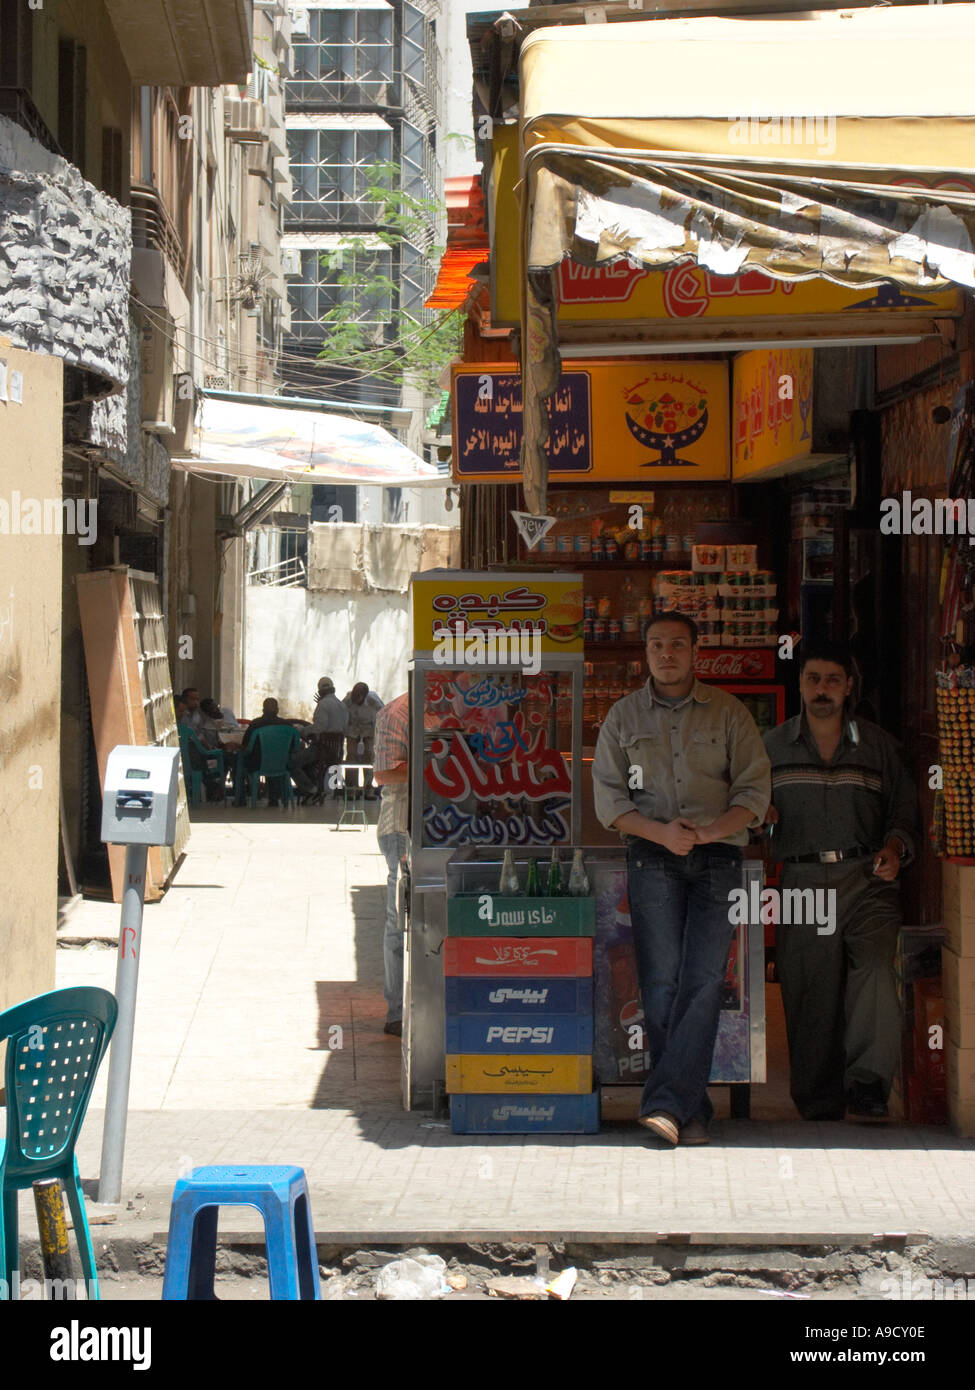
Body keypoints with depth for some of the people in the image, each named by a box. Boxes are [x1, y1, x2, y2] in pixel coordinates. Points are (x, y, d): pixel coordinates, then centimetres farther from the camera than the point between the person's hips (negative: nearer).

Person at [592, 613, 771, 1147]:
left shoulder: (728, 712, 10)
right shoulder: (623, 716, 13)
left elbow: (754, 788, 5)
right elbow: (608, 796, 7)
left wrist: (710, 831, -13)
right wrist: (660, 832, -10)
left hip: (718, 856, 0)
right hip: (652, 856, 1)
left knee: (704, 978, -13)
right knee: (660, 980, -8)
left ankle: (666, 1102, -18)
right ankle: (691, 1111, -4)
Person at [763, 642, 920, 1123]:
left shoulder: (877, 744, 13)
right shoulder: (772, 746, 14)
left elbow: (904, 808, 16)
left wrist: (894, 849, -2)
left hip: (866, 880, -1)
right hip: (802, 882, 1)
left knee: (875, 967, -25)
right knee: (808, 995, -2)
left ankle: (867, 1082, -24)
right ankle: (819, 1109, 6)